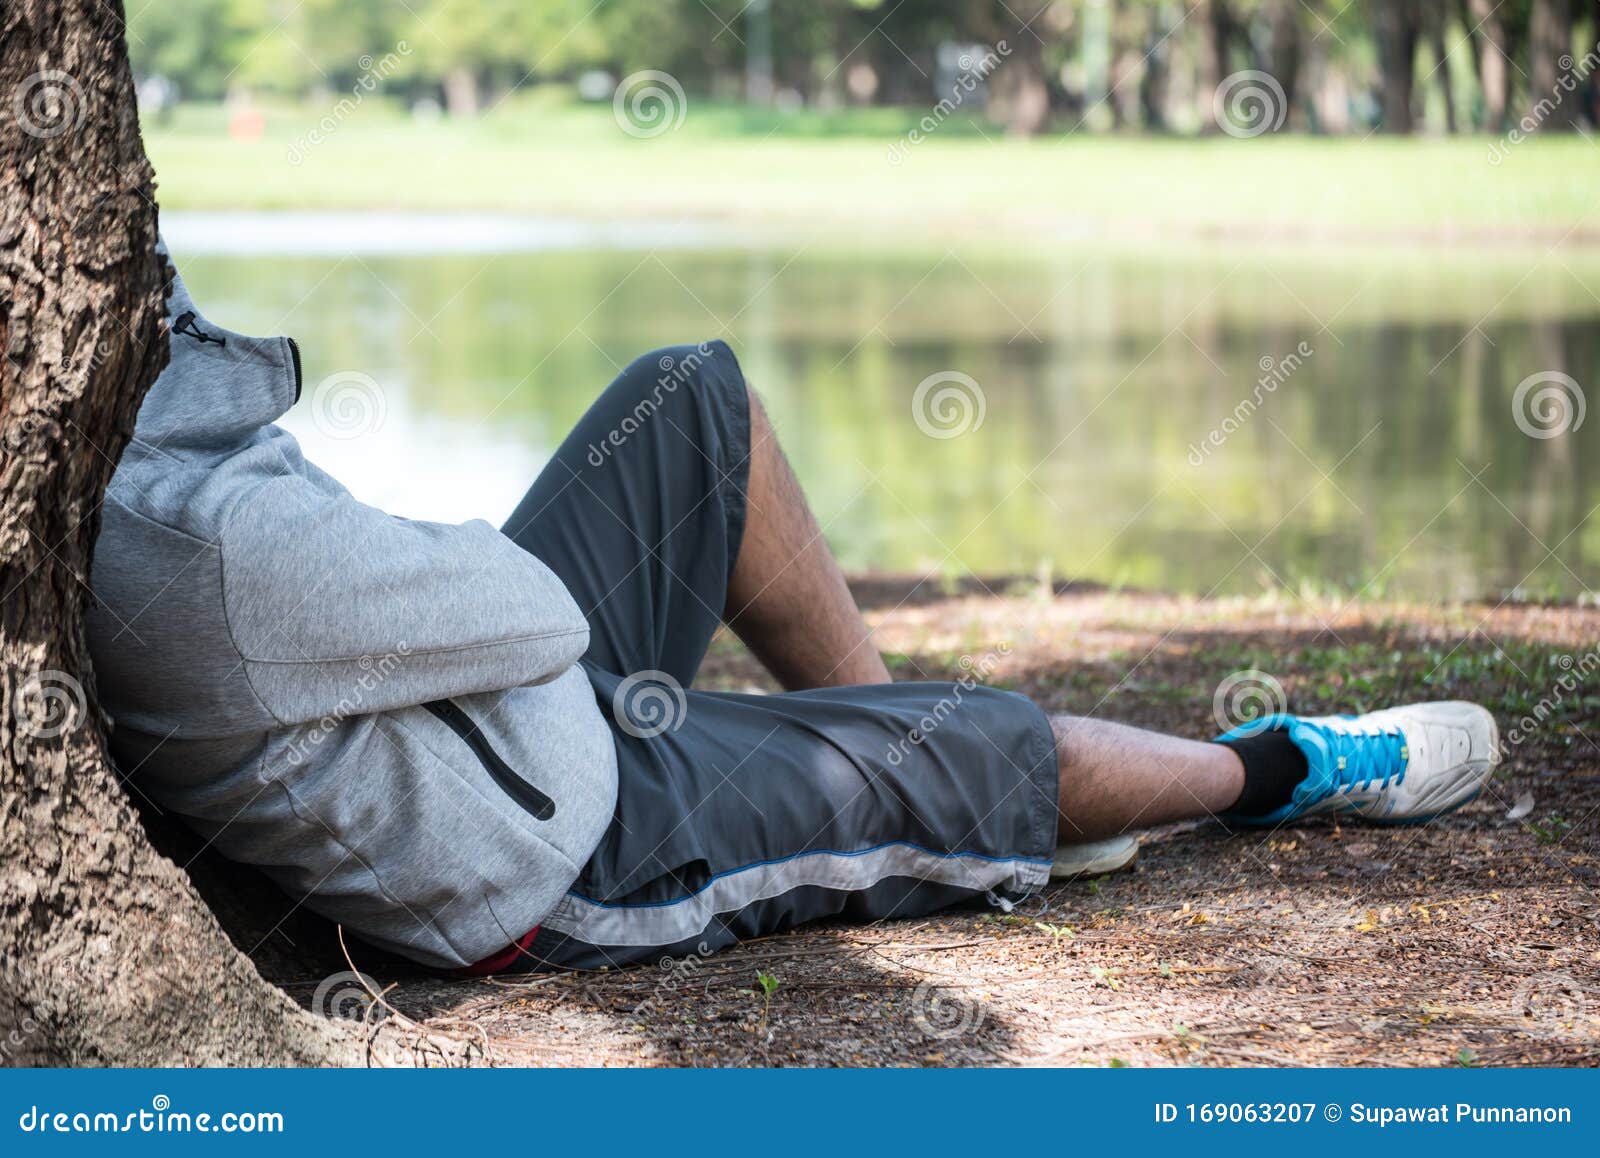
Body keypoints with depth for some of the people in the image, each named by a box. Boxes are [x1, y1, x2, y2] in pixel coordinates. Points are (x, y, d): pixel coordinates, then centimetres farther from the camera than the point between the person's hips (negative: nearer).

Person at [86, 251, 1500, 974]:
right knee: (1003, 741, 2)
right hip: (575, 856, -9)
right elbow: (539, 615, -27)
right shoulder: (206, 545, -40)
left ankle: (880, 745, 27)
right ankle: (1281, 769, 34)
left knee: (697, 399, 12)